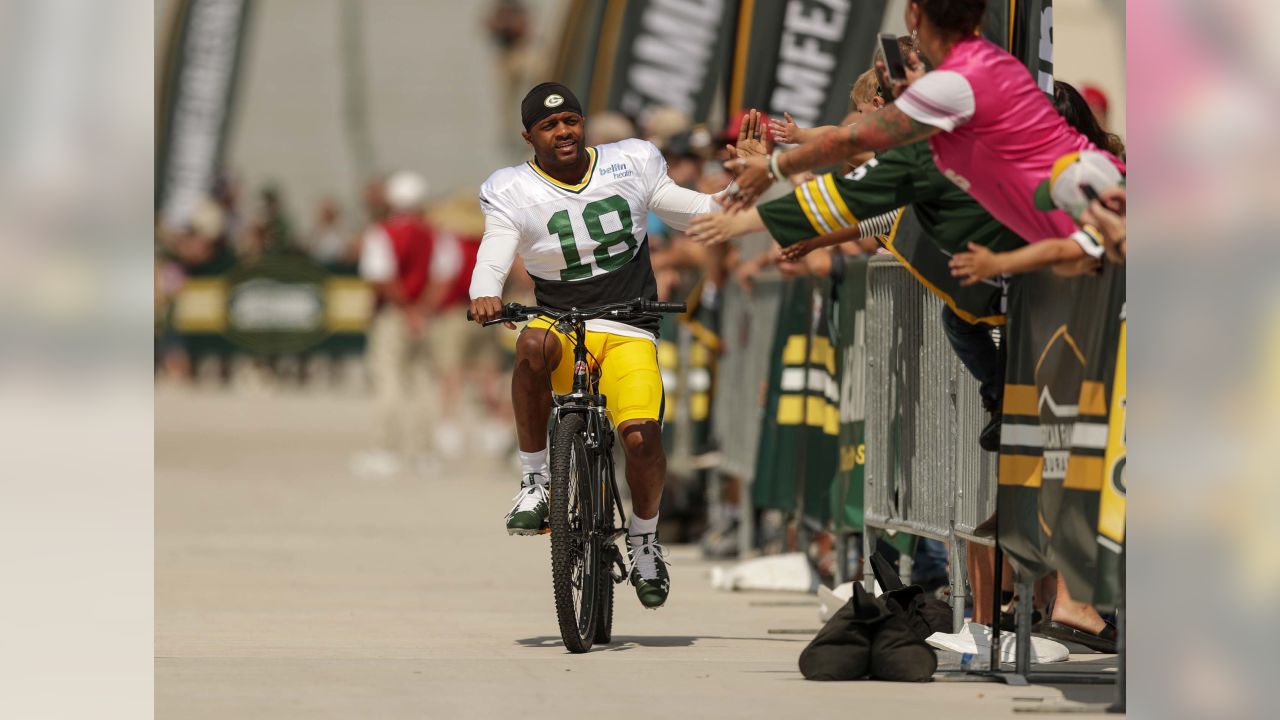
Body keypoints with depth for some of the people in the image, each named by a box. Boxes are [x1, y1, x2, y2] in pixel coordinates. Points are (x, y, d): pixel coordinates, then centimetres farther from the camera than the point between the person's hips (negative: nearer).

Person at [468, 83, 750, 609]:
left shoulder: (631, 165, 7)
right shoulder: (513, 192, 1)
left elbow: (689, 211, 15)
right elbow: (493, 254, -15)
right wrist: (484, 295, -37)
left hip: (628, 333, 1)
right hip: (561, 324, -1)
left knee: (642, 437, -23)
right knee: (533, 345, -39)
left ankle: (645, 536, 7)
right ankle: (534, 482, -24)